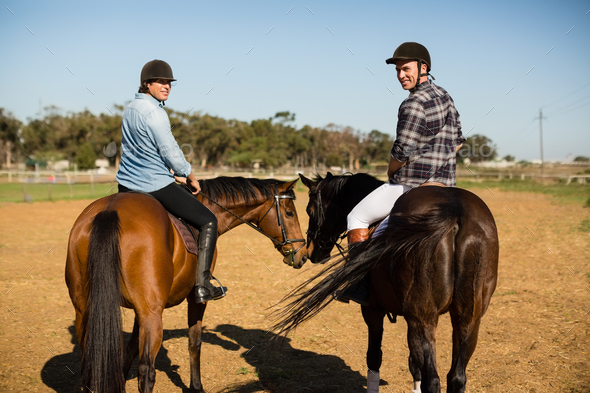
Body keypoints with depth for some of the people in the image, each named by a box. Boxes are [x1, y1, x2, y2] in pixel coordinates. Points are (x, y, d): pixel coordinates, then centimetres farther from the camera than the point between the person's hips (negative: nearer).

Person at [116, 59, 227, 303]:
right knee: (208, 221, 2)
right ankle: (202, 287, -3)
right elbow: (171, 153, -16)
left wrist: (172, 174, 21)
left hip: (126, 186, 9)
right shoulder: (155, 112, -19)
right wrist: (190, 178, 1)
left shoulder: (129, 109, 9)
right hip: (156, 187, -8)